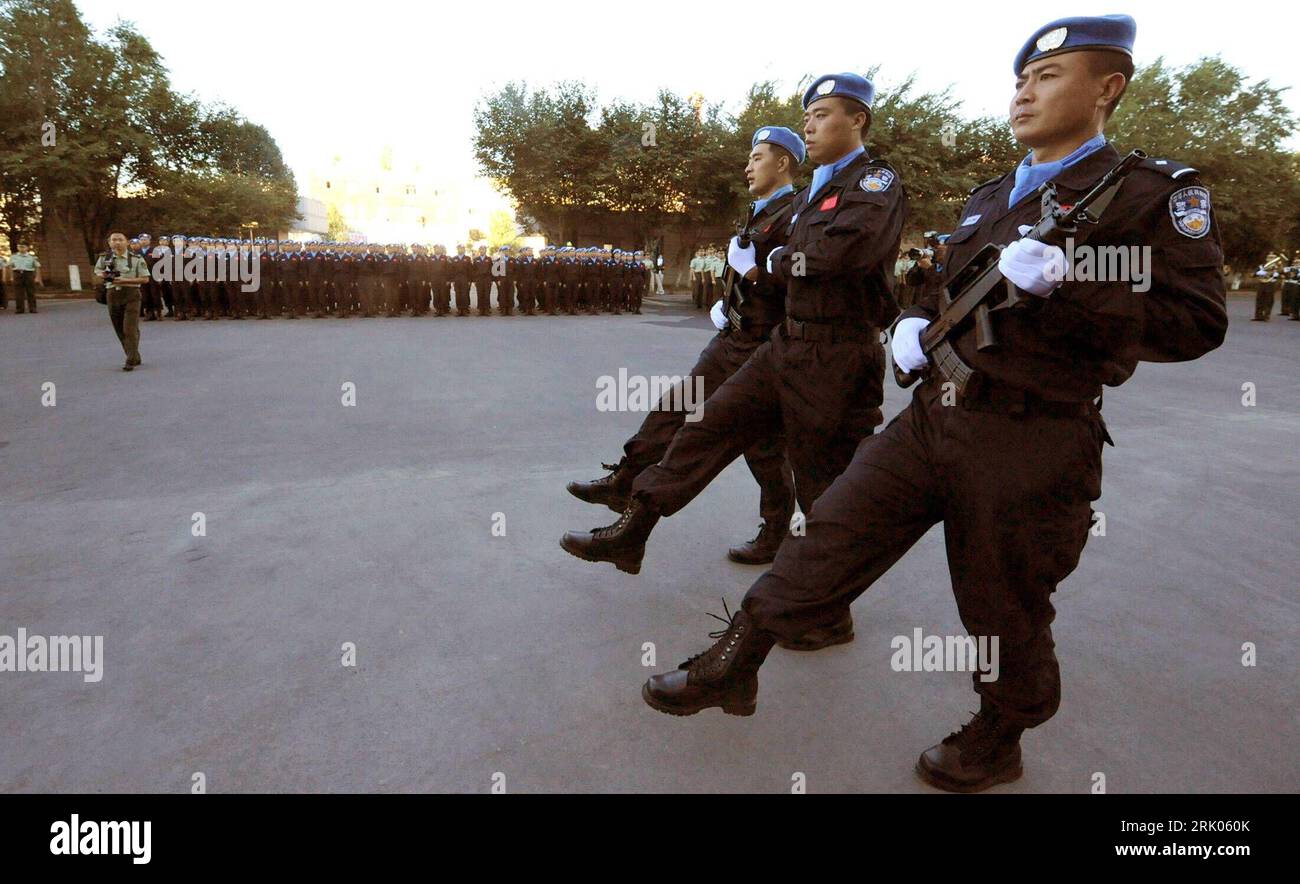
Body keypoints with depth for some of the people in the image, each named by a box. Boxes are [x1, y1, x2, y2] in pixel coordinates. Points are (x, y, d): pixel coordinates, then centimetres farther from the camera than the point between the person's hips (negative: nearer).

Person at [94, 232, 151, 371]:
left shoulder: (136, 259, -3)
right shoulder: (105, 258, 8)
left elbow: (145, 279, -6)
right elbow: (97, 272, 21)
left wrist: (125, 280, -15)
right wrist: (103, 275, -4)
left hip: (131, 294, -4)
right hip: (113, 295, 4)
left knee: (130, 328, -12)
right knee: (120, 330, 9)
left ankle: (131, 362, -10)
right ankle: (135, 357, 23)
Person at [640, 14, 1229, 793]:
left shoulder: (1156, 193, -5)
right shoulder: (992, 196, 16)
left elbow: (1196, 322, -11)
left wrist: (1060, 283, -23)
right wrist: (913, 324, 4)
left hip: (1028, 446, -5)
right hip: (933, 416, 6)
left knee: (1004, 615, 12)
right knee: (825, 544, 4)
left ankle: (996, 743, 39)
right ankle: (734, 666, 20)